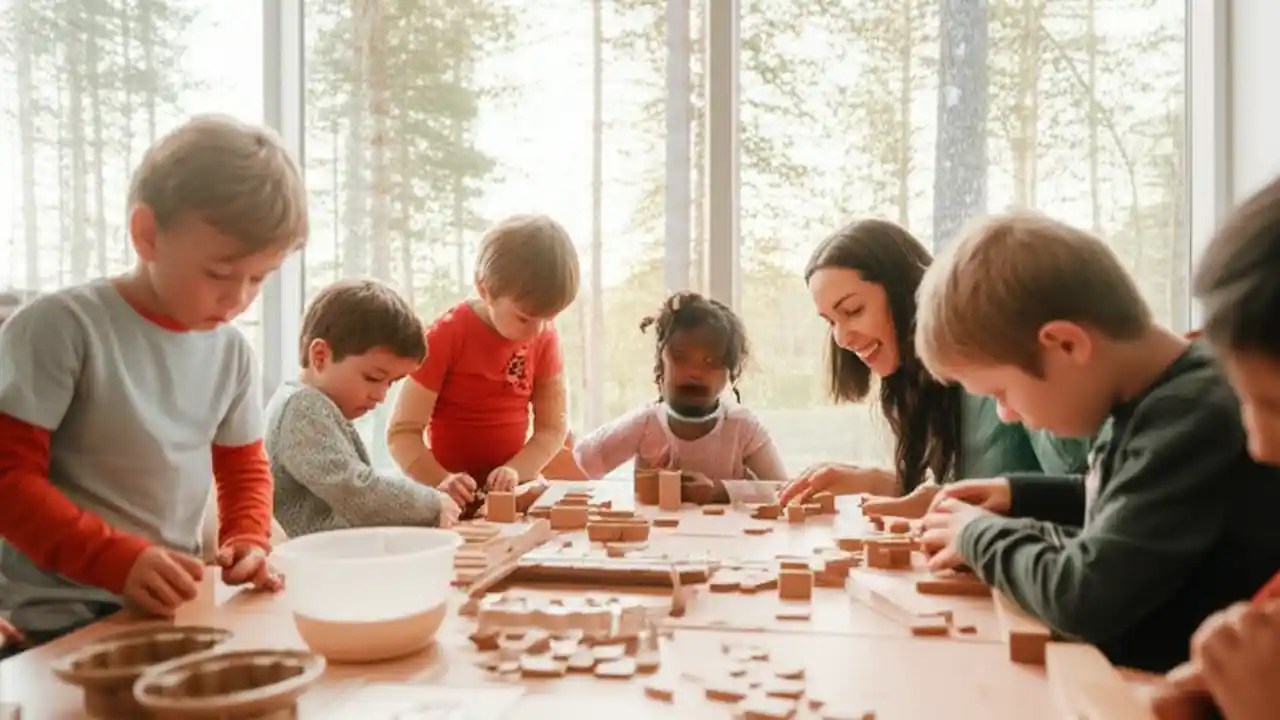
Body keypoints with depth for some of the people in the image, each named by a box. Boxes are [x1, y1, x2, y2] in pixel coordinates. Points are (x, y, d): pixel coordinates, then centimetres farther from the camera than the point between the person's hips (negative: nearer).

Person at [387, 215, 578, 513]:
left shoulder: (545, 338, -1)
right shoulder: (446, 337, -13)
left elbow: (553, 426, 1)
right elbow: (402, 431, -12)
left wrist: (516, 472, -16)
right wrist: (440, 482, -28)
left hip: (510, 492, 3)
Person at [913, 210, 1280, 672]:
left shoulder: (1194, 421, -24)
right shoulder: (1147, 396, 3)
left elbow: (1081, 598, -30)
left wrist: (981, 535, -13)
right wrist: (1017, 494, 7)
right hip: (1118, 668, 8)